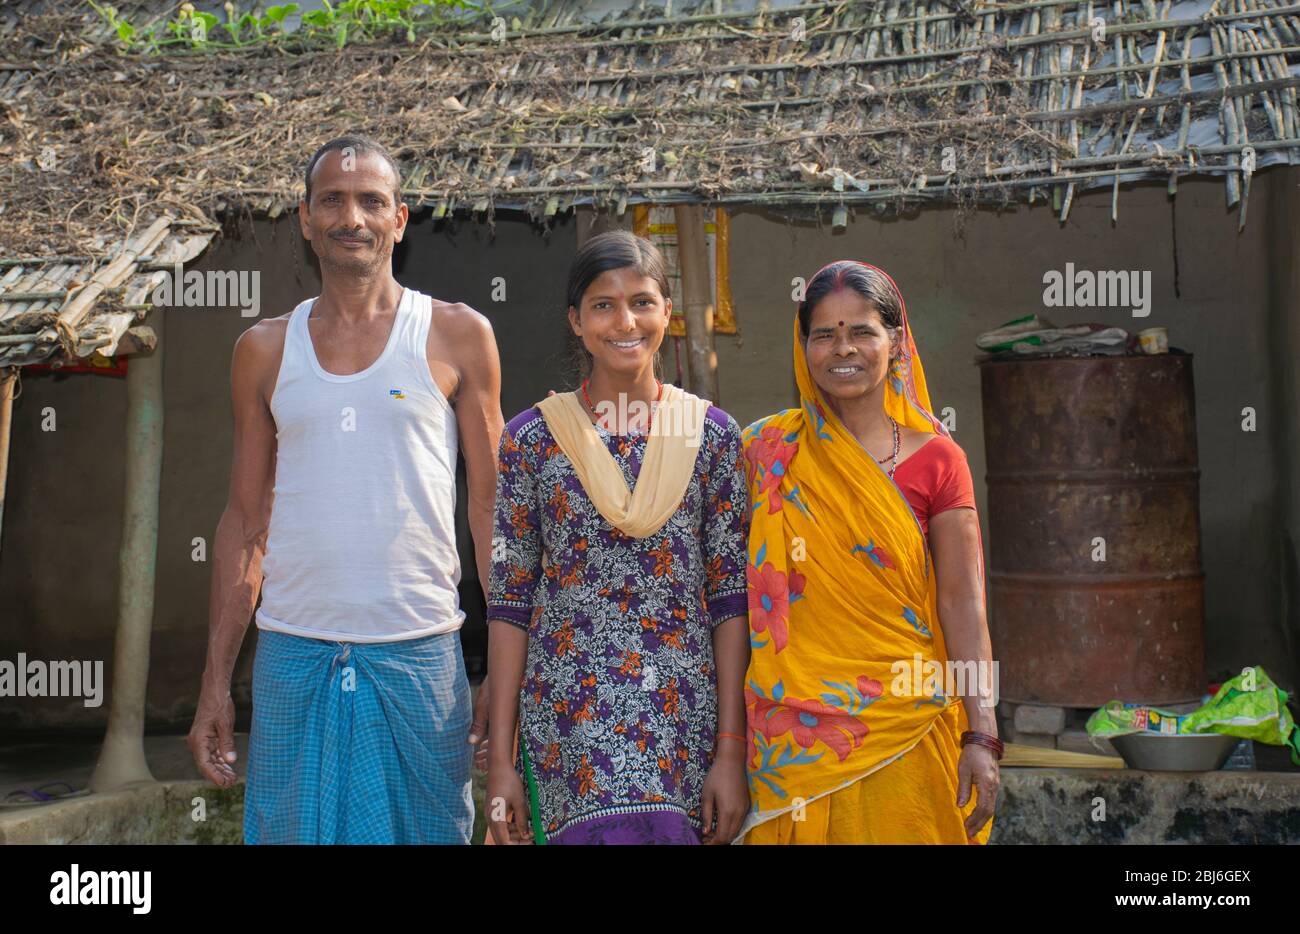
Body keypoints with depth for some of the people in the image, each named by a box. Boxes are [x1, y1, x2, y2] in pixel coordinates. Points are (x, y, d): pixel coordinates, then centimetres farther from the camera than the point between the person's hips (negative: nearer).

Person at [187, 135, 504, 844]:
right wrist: (215, 680, 6)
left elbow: (490, 509, 3)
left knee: (425, 832, 5)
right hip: (292, 654, 2)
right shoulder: (265, 350, 9)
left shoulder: (457, 336, 3)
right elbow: (245, 520, 12)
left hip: (420, 654, -2)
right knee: (289, 831, 7)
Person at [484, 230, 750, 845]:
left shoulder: (712, 434, 3)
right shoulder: (532, 437, 1)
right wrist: (500, 758, -2)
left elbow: (729, 597, 2)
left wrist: (731, 750, -3)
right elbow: (508, 603, 2)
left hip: (685, 721, 1)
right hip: (568, 719, -1)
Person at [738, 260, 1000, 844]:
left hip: (906, 725, -1)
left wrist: (980, 737, -7)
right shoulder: (768, 450, 3)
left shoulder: (935, 460, 0)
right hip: (799, 732, 1)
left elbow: (962, 604, -1)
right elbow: (741, 588, 7)